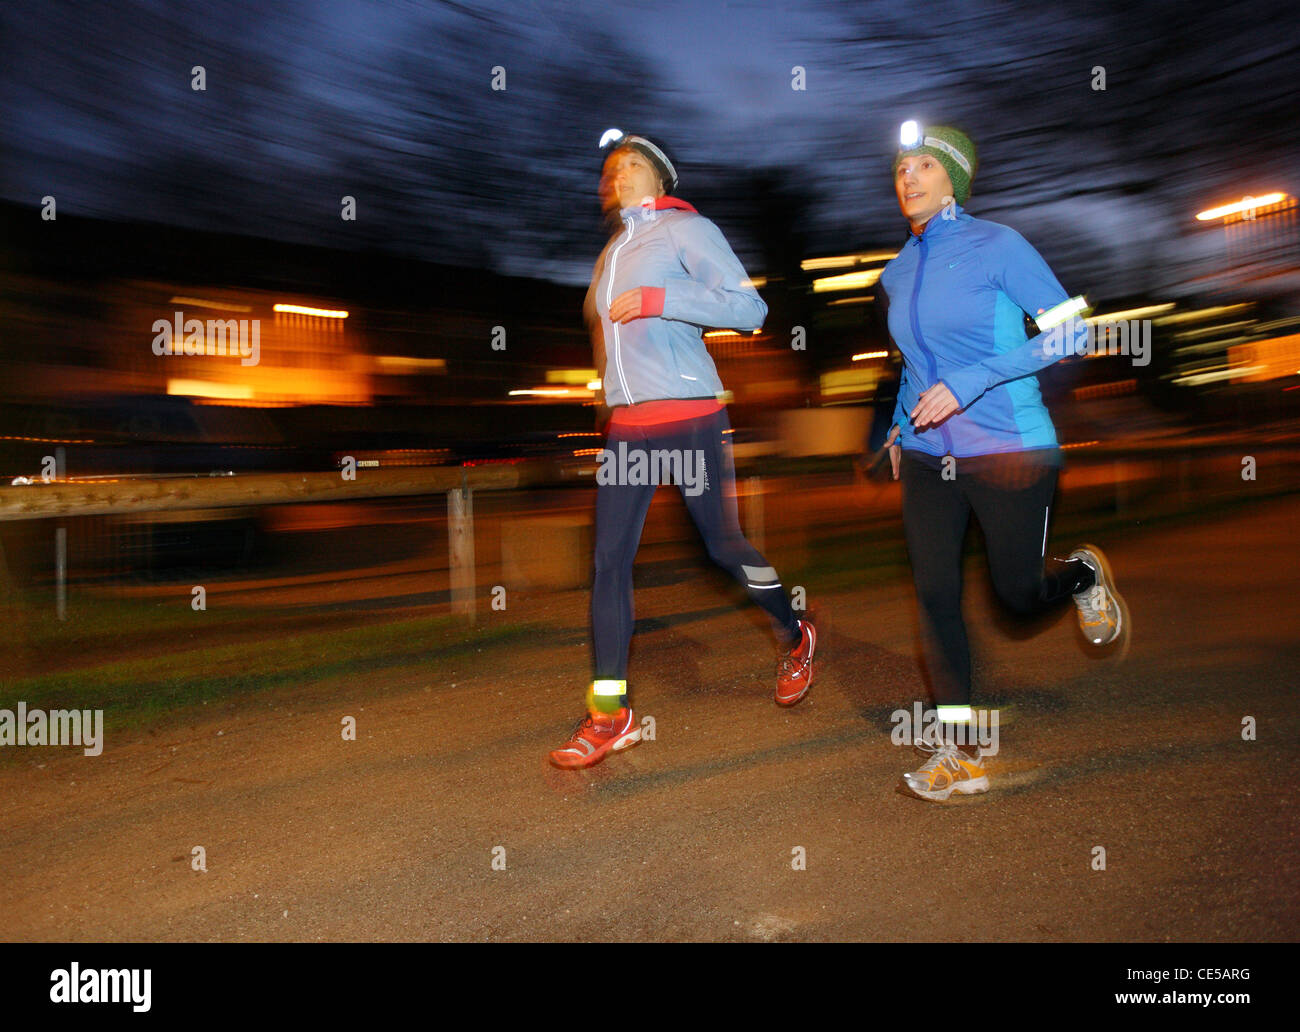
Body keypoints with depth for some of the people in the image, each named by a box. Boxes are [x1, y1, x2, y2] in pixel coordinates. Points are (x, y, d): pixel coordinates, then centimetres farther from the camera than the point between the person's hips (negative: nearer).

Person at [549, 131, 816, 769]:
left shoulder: (686, 230, 1)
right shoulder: (611, 253, 23)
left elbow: (749, 309, -11)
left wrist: (655, 298, -17)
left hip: (690, 418, -6)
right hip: (626, 424, 7)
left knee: (724, 546, 1)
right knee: (609, 560, -2)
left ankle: (796, 638, 29)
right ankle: (609, 713, 3)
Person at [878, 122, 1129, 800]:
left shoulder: (996, 246, -6)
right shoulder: (898, 273, 12)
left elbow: (1069, 331, -11)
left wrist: (971, 382, -19)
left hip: (1008, 450, -5)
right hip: (926, 459, 5)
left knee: (1019, 594, 3)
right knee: (935, 596, -2)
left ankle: (1084, 573, 40)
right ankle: (961, 754, 8)